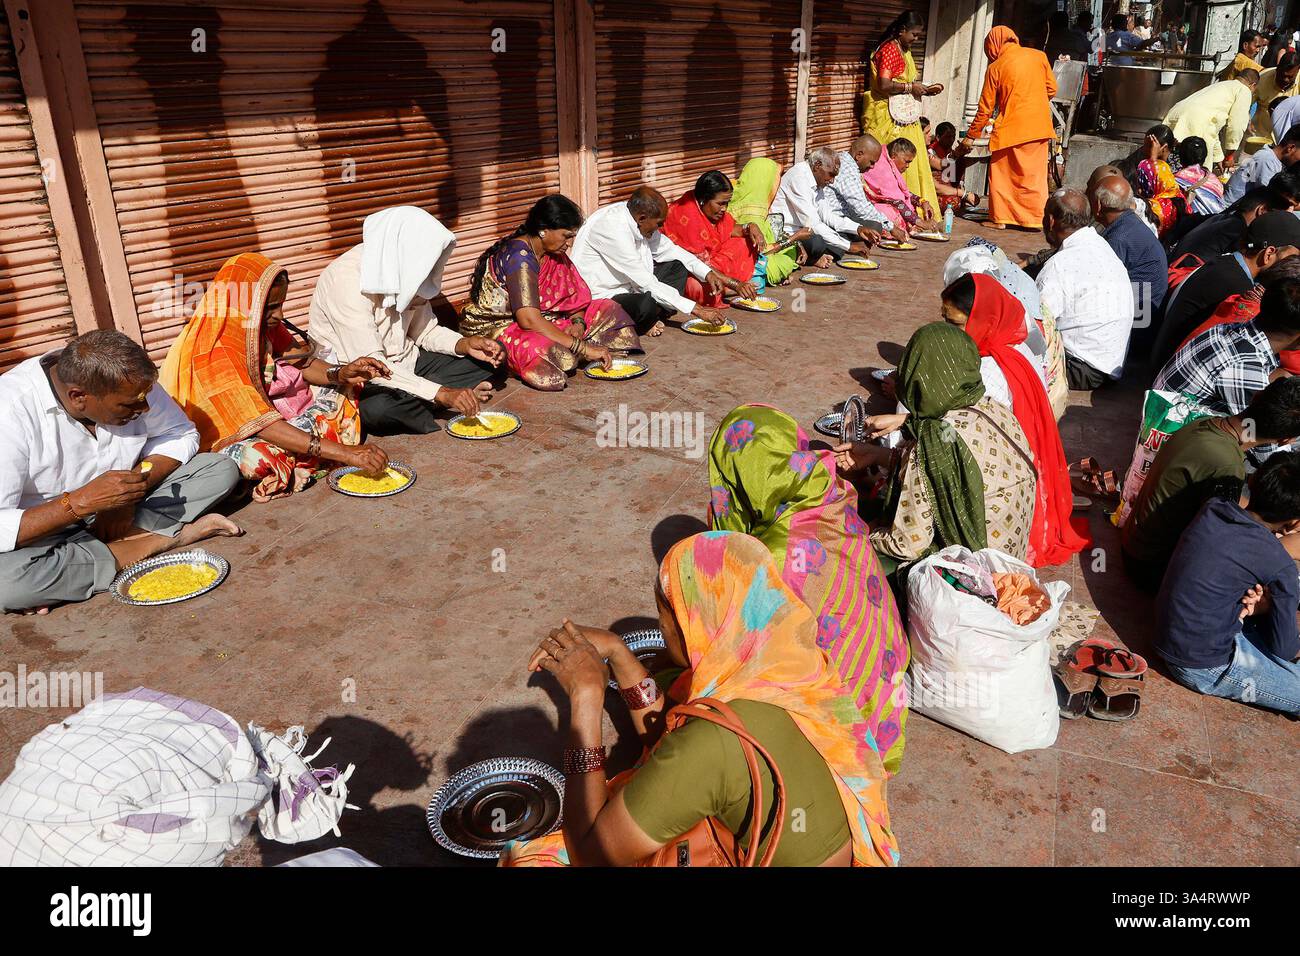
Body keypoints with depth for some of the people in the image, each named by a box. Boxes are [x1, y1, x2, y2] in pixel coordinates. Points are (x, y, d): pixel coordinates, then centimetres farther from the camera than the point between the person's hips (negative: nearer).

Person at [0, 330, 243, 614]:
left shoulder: (127, 381, -16)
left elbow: (182, 434, -3)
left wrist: (130, 496, -18)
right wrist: (82, 501, -42)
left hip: (120, 514, 3)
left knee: (222, 469, -10)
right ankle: (173, 536, -24)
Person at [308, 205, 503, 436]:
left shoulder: (404, 272, -5)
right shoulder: (348, 280, -27)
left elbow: (425, 330, 7)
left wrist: (465, 344, -14)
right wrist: (442, 394, -36)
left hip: (403, 362, 7)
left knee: (482, 362, -2)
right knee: (378, 408, -40)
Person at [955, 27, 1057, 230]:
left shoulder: (996, 67, -3)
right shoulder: (1039, 56, 4)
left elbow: (986, 107, -1)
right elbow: (1052, 89, 9)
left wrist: (971, 136, 7)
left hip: (1010, 128, -3)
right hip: (1039, 127, 3)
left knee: (1002, 174, 9)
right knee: (1034, 174, 8)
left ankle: (1000, 217, 8)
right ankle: (1036, 218, 8)